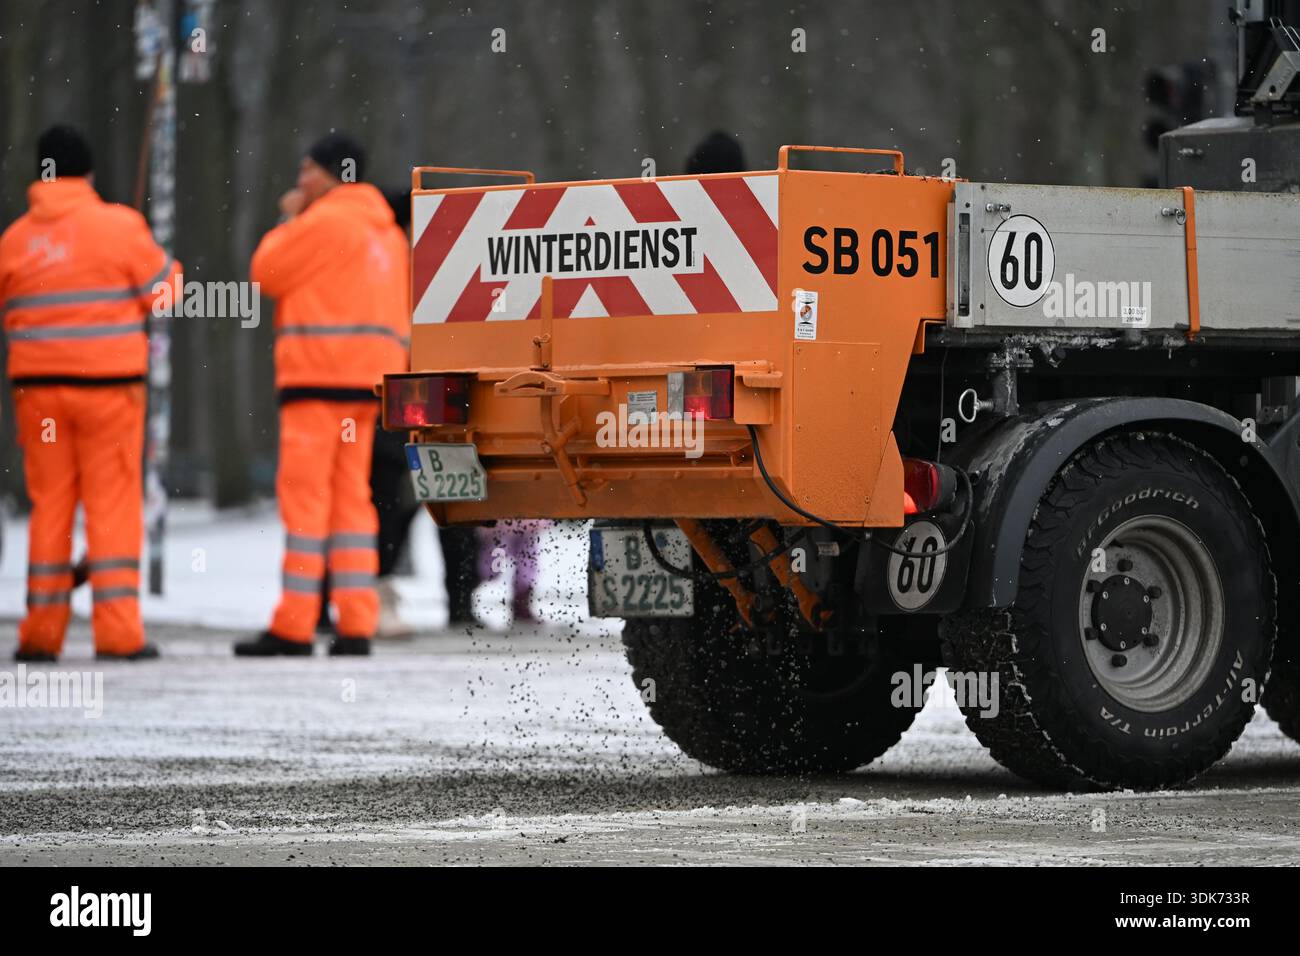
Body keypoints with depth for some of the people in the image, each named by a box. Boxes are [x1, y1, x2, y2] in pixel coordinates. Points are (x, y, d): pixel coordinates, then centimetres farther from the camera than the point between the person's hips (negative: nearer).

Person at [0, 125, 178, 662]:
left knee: (49, 504, 10)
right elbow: (165, 292, -2)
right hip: (108, 381, -3)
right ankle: (117, 632, -4)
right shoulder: (118, 227, -6)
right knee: (113, 503, 1)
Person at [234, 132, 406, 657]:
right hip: (366, 377, 9)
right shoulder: (380, 229, 20)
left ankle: (293, 626, -11)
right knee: (349, 497, 8)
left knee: (304, 495, -8)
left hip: (320, 375, -9)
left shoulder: (326, 220, -9)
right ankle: (356, 624, 2)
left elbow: (266, 274, -4)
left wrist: (288, 221, 9)